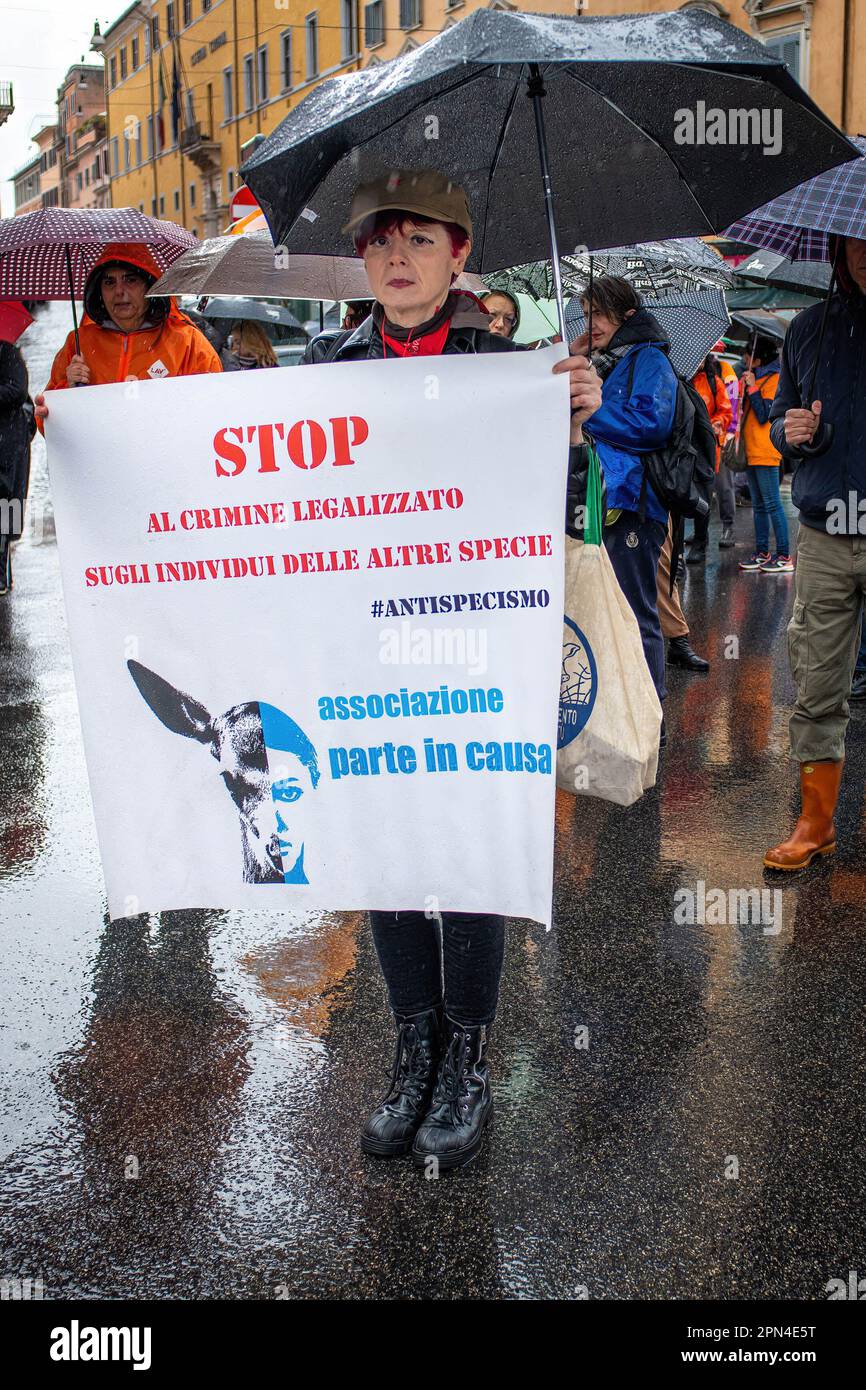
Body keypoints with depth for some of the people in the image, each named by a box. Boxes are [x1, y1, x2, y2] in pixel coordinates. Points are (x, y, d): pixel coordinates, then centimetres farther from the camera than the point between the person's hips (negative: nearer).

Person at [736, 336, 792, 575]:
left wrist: (752, 388, -14)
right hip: (752, 451, 10)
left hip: (765, 452, -10)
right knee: (759, 505, 11)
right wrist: (745, 387, 9)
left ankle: (784, 557, -9)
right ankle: (762, 553, 17)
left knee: (772, 504, -10)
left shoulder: (773, 379, -9)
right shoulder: (755, 378, 18)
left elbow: (764, 416, -16)